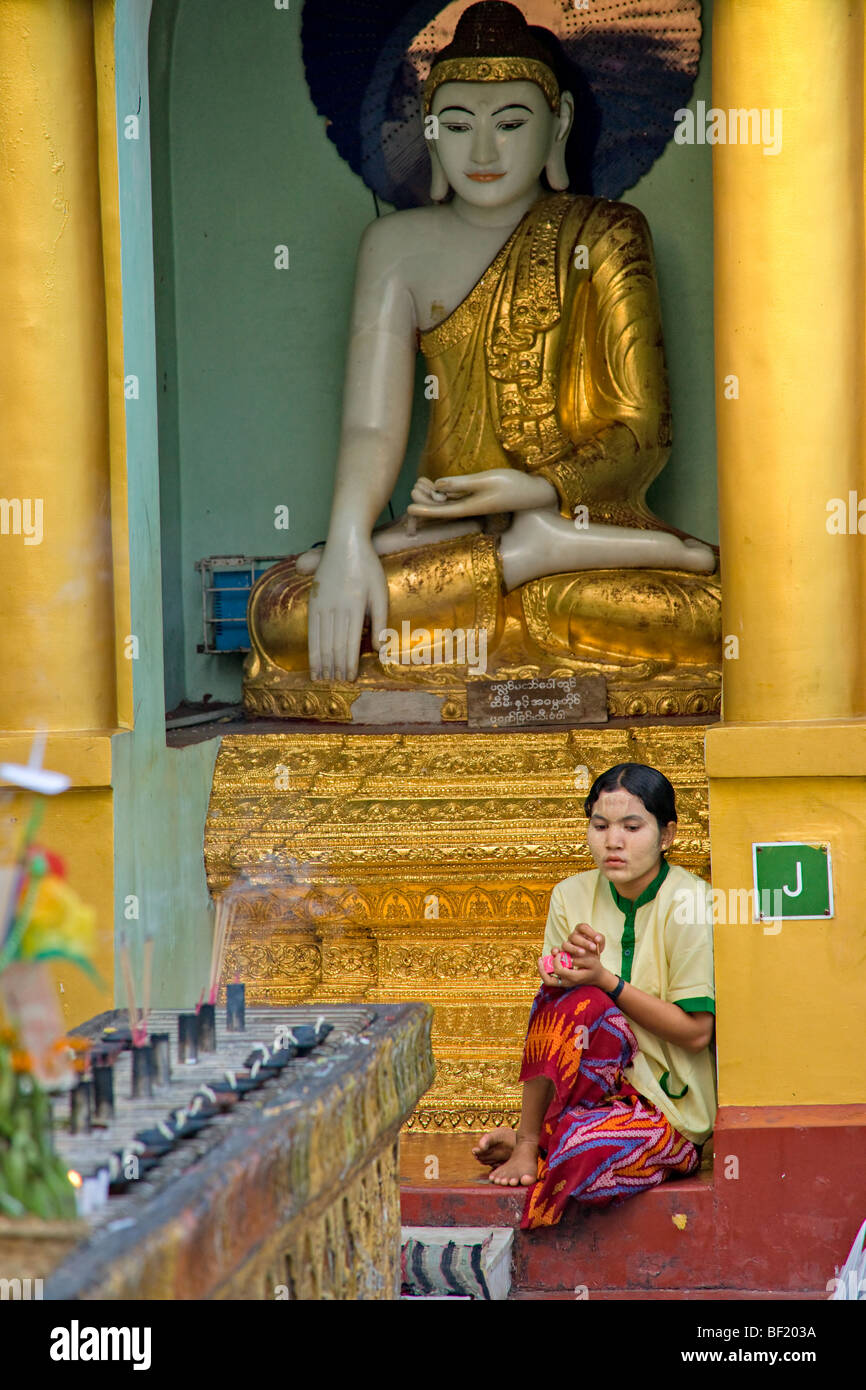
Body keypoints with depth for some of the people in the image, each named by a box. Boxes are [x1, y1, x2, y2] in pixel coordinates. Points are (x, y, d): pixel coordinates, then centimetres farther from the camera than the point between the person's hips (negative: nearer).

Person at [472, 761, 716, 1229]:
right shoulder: (573, 897, 2)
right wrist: (567, 960, -19)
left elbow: (696, 1031, -14)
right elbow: (554, 989, 3)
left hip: (672, 1100, -4)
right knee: (573, 999, -27)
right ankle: (529, 1139, -14)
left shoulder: (692, 905, -12)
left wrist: (605, 981, -21)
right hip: (606, 1080, 4)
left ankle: (531, 1142, -3)